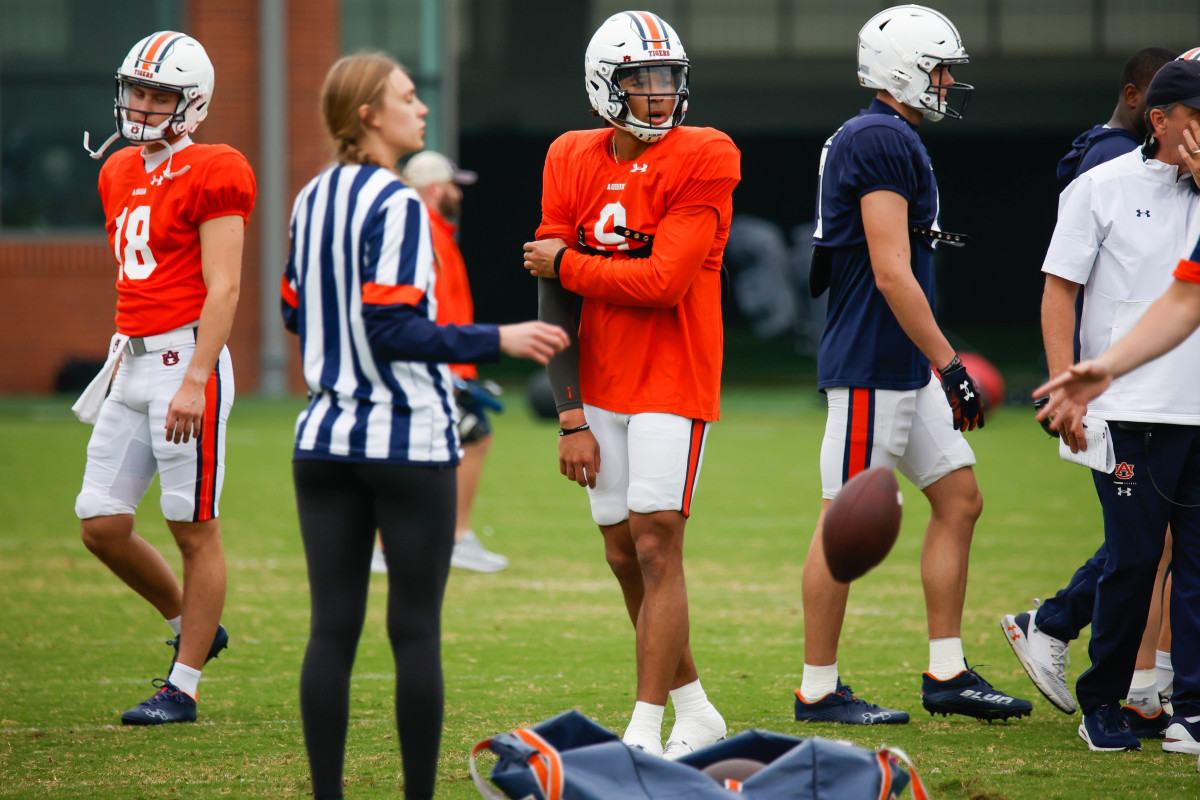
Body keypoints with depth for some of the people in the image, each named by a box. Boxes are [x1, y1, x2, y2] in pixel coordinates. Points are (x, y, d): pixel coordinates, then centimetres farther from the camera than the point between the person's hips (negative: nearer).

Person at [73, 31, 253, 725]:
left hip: (188, 361, -8)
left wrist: (193, 381, -21)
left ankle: (183, 687, 5)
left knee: (195, 530, -1)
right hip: (135, 363, 8)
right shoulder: (122, 175, 15)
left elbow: (223, 287, -15)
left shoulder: (210, 175, -9)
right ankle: (192, 627, 26)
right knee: (102, 524, 5)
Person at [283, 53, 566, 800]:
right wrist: (497, 341, -17)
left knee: (333, 628, 5)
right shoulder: (396, 205, -13)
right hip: (408, 443, -7)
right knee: (416, 631, -1)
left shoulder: (311, 201, 9)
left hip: (328, 437, 7)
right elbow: (392, 331, -19)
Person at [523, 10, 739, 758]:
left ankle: (645, 733, -8)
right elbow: (557, 303, 1)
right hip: (601, 384, 5)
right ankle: (696, 712, 23)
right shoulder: (573, 163, 3)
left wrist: (563, 261, -8)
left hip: (672, 381, -5)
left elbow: (662, 282, -20)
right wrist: (571, 417, -4)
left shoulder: (702, 161, -12)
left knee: (655, 548, -10)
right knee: (626, 557, 8)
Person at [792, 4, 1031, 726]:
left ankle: (947, 674, 14)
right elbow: (892, 274, -21)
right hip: (871, 368, -11)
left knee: (960, 501, 11)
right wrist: (950, 366, -19)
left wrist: (937, 364, 24)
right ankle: (819, 690, 4)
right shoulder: (881, 141, -16)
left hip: (905, 370, 11)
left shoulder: (889, 140, 16)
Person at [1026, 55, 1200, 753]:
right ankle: (1102, 706, 11)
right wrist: (1067, 388, -7)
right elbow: (1060, 291, 2)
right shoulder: (1104, 189, 3)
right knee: (1134, 558, -4)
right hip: (1132, 409, -3)